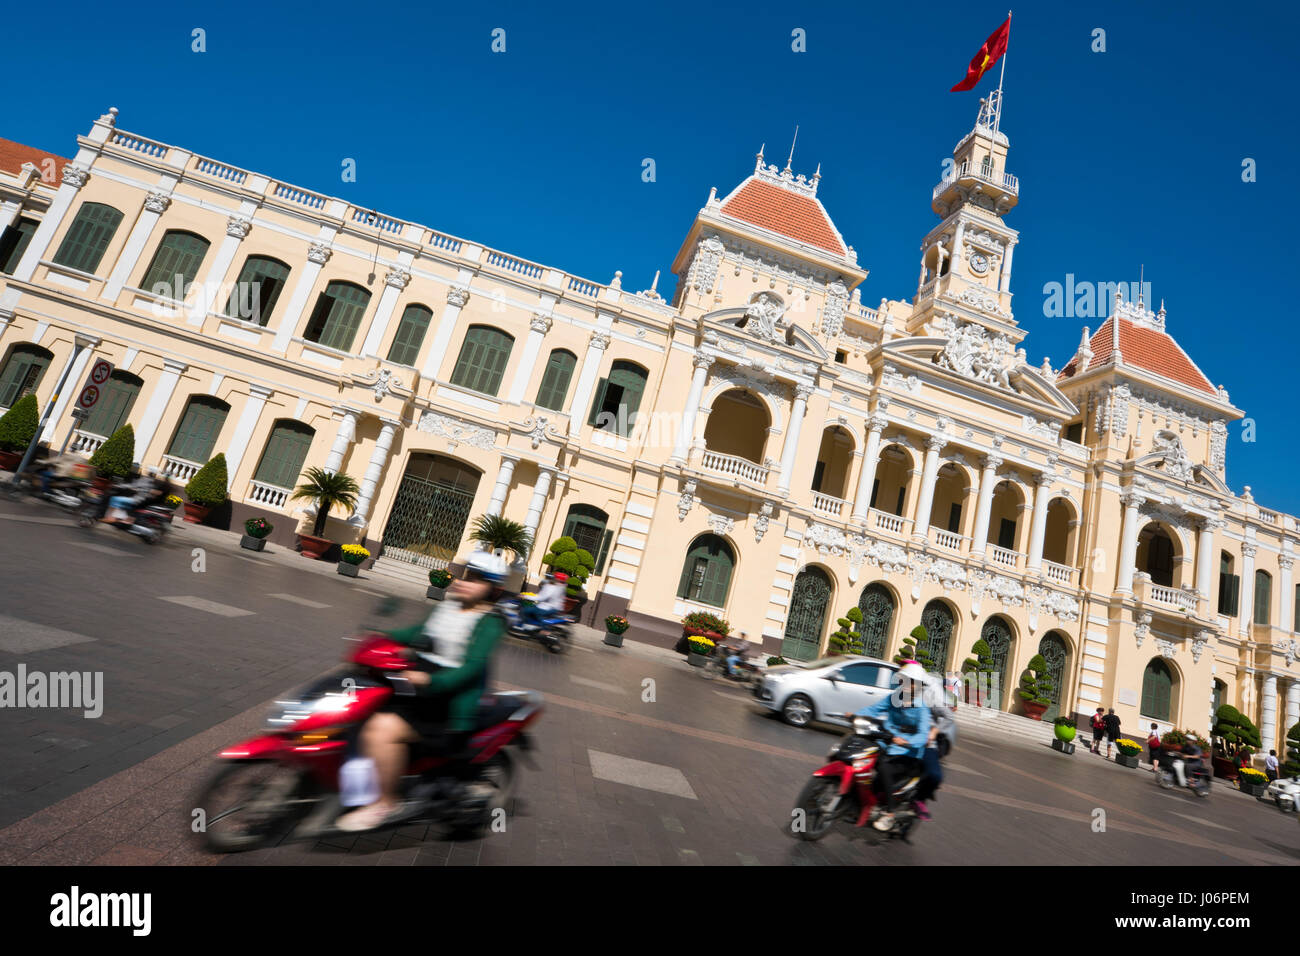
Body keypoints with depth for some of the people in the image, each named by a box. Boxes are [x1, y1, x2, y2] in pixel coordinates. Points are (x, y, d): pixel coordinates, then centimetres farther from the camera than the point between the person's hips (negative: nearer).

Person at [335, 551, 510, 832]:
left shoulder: (489, 622, -14)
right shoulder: (449, 606, 11)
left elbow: (471, 668, -23)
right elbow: (421, 632, 21)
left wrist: (430, 681, -35)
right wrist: (383, 637, 7)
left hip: (448, 698, -9)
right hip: (421, 682, 9)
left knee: (383, 729, -24)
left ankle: (385, 803, -6)